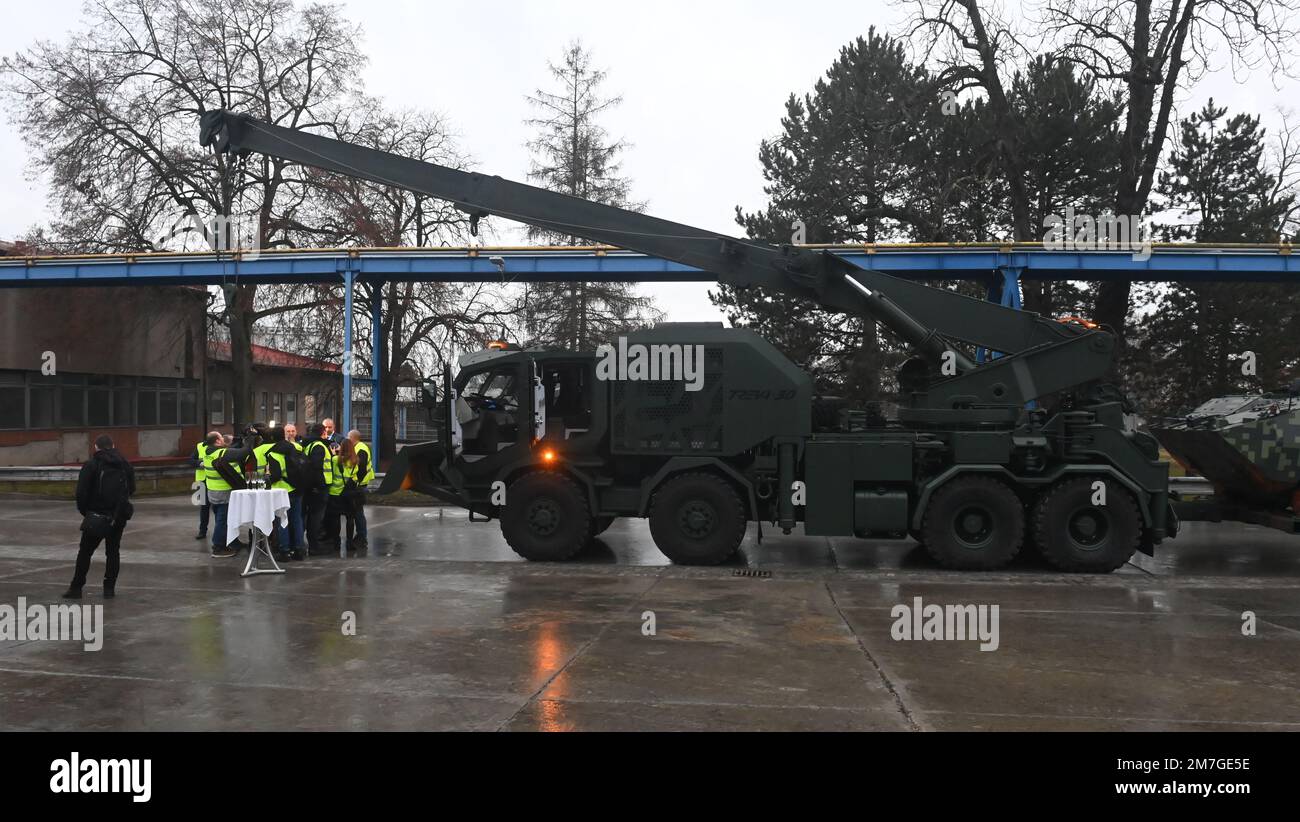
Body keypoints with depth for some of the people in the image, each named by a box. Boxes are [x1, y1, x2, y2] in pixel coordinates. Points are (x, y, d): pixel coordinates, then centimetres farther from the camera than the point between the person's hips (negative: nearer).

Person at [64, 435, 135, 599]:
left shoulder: (91, 465, -7)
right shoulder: (125, 464, 6)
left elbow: (81, 492, -11)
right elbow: (132, 489, 11)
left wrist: (83, 510, 3)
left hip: (97, 514, -3)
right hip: (119, 516, 3)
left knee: (85, 552, 8)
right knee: (113, 551, 11)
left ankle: (76, 588, 11)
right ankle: (109, 589, 9)